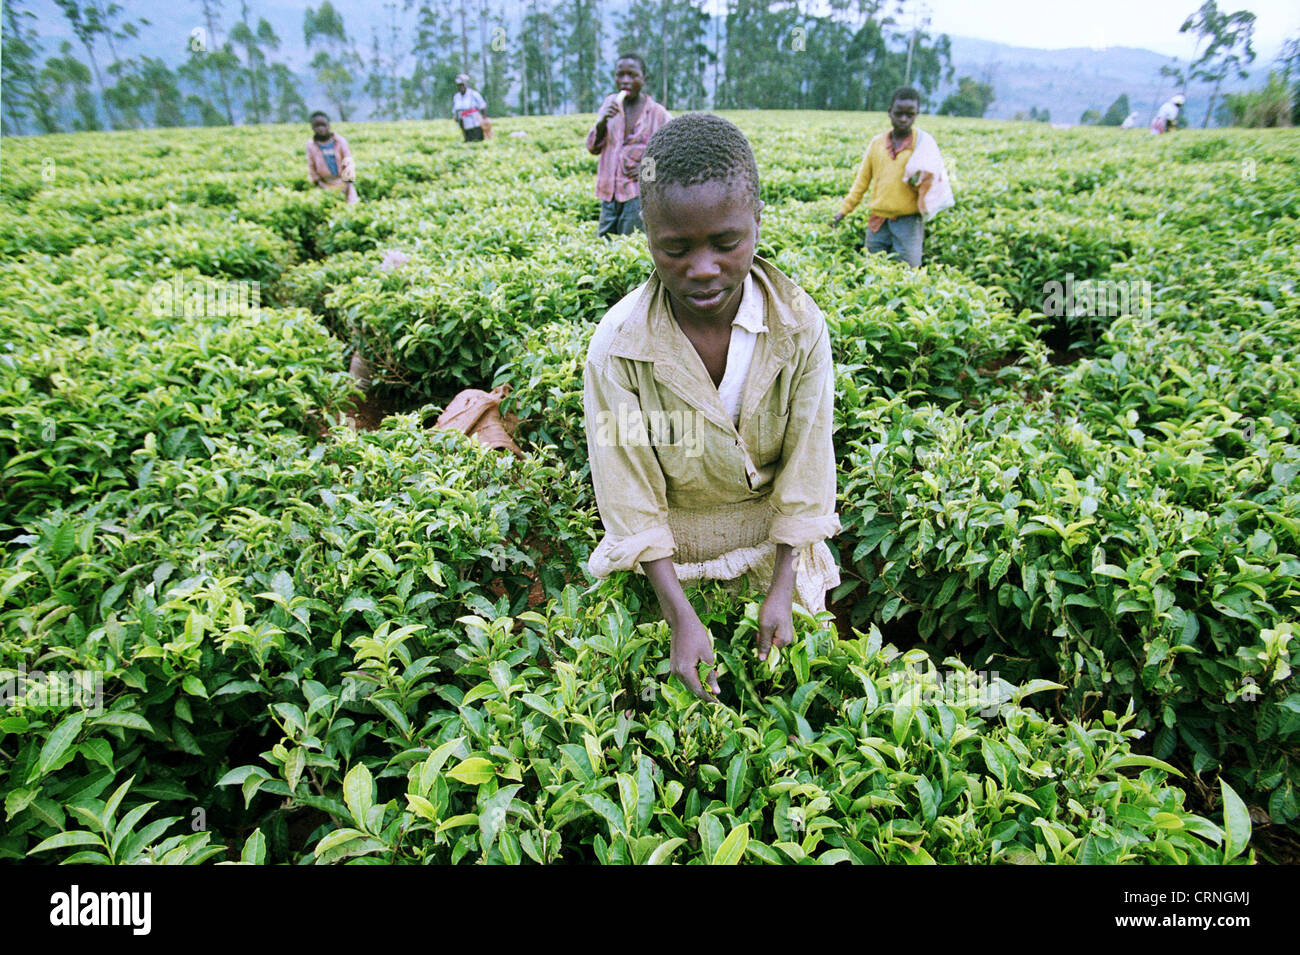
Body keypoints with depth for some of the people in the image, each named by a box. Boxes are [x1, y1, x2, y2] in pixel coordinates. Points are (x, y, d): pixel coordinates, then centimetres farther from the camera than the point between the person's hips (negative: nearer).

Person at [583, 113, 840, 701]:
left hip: (774, 538, 1)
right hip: (670, 549, -1)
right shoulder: (618, 347, -25)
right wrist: (681, 618, -19)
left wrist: (781, 590, -13)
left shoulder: (799, 327, -21)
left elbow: (806, 471, -11)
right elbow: (631, 497, -18)